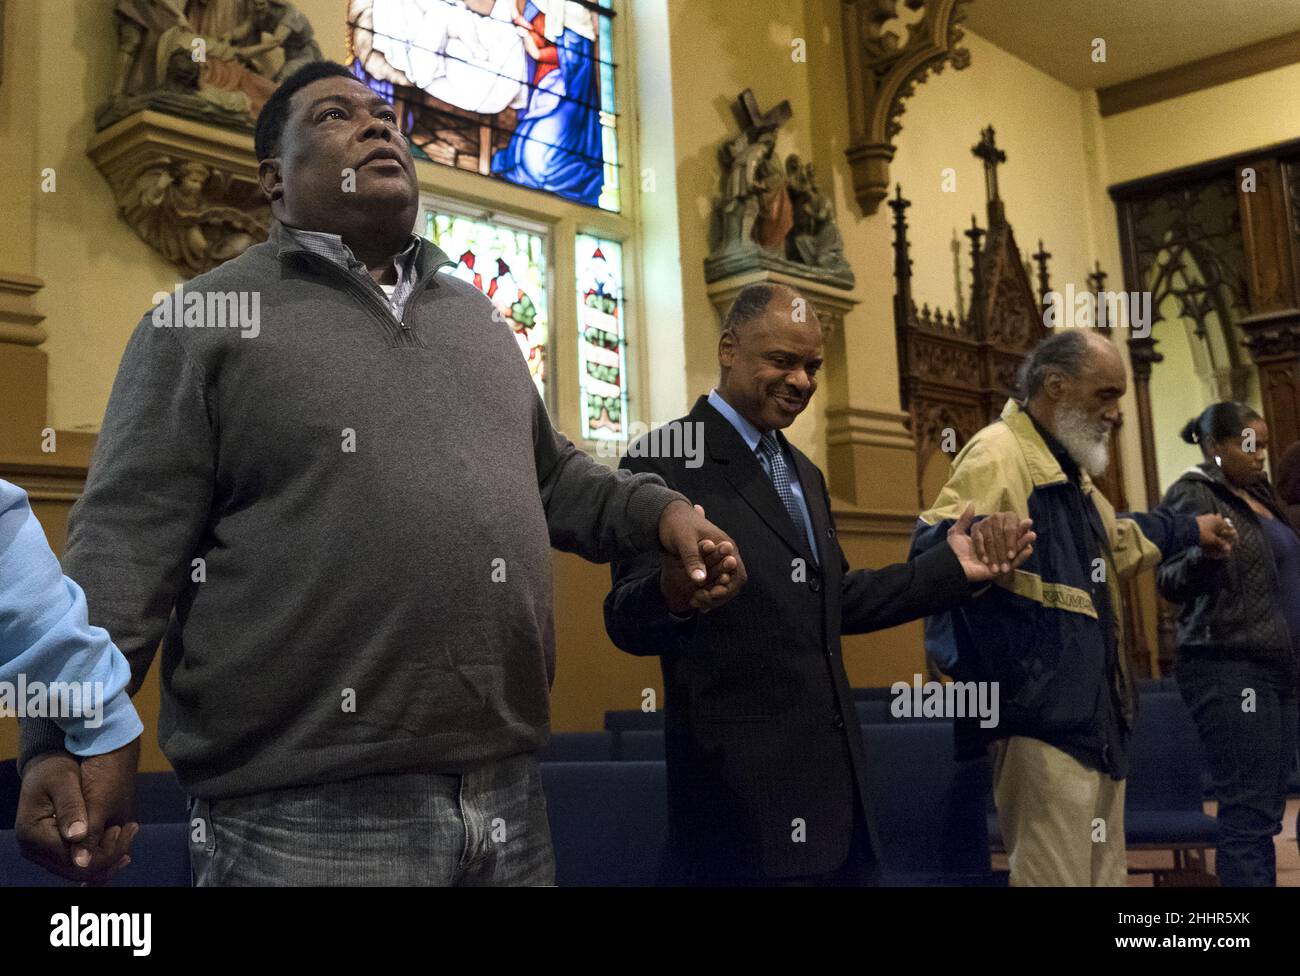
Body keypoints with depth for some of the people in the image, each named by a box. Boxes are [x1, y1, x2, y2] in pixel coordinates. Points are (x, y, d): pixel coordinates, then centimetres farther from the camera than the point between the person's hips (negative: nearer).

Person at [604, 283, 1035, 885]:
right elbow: (627, 622, -16)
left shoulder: (804, 473, 18)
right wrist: (675, 593, -39)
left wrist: (950, 570, 15)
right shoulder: (665, 463, -9)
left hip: (833, 768, 8)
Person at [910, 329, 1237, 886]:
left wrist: (1188, 531, 50)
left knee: (1104, 872, 15)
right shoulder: (999, 453, -14)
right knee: (1057, 875, -9)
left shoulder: (1069, 470, 21)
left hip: (1095, 715, 11)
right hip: (1042, 717, -11)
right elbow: (936, 549, -29)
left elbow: (1115, 540, 41)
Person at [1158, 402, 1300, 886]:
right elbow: (1171, 584, -16)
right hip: (1229, 669, -8)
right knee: (1248, 815, -9)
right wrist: (1204, 552, -34)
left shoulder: (1257, 494, 16)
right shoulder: (1194, 494, -7)